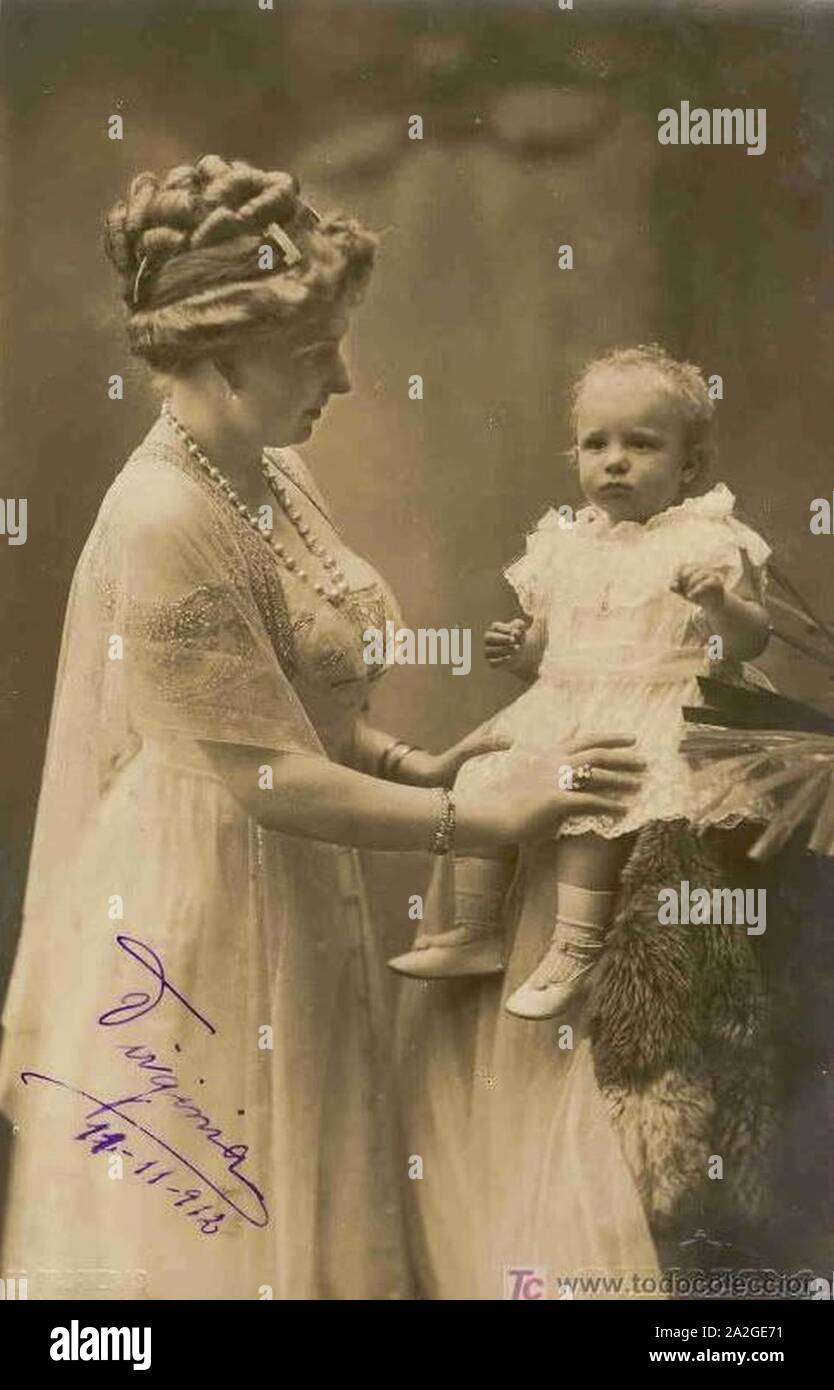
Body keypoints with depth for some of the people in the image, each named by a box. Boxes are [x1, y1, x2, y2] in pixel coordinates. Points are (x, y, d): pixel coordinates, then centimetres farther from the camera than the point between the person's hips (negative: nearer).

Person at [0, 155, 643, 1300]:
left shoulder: (273, 476, 4)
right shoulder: (165, 522, -23)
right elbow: (270, 777, -22)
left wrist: (416, 767, 0)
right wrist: (492, 819, -18)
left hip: (296, 912, 9)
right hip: (203, 928, -8)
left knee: (302, 1220, 20)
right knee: (215, 1236, 8)